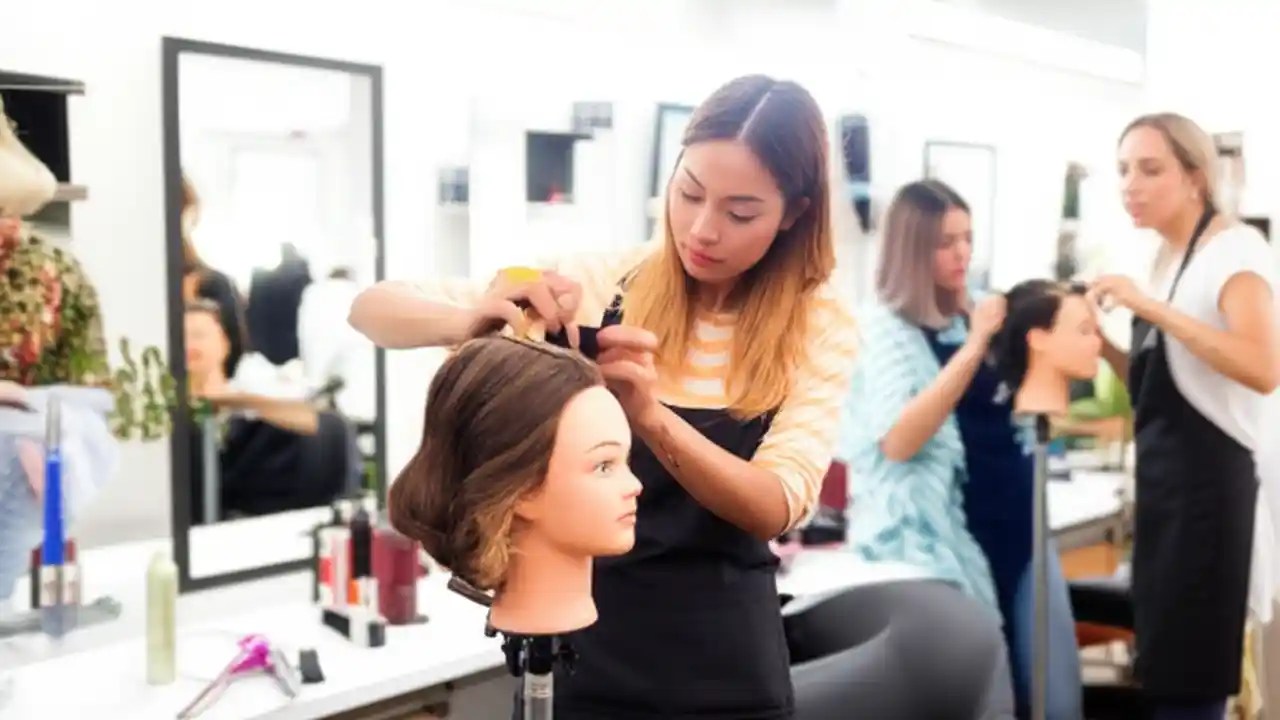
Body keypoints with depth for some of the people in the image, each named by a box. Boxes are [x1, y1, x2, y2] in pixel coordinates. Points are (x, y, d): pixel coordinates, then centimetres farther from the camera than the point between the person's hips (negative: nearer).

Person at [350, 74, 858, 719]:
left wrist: (649, 415, -35)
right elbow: (372, 309, -9)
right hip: (578, 646, 1)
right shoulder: (600, 283, -8)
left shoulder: (818, 326, -7)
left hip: (723, 668, 0)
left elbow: (775, 508, -19)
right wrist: (475, 317, -30)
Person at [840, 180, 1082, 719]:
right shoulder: (883, 329, -6)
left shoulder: (981, 314, 11)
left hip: (1020, 526, 6)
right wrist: (974, 346, -22)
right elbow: (898, 441, -21)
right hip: (944, 541, -6)